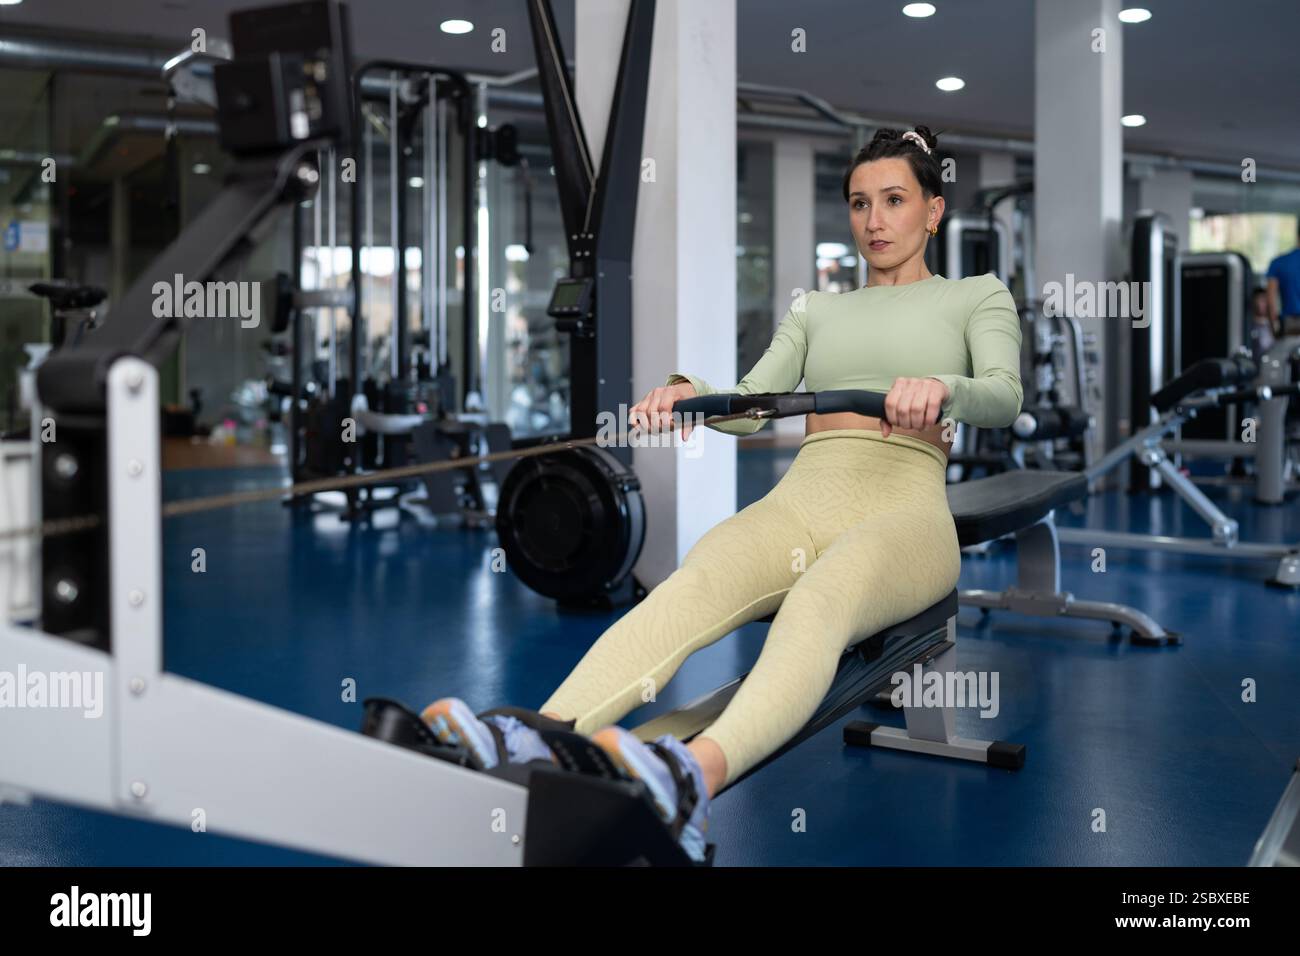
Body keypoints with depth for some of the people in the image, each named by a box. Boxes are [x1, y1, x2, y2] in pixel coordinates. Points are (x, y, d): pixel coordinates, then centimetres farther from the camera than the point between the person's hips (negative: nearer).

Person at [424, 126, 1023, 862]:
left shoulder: (979, 295, 18)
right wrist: (691, 392, -10)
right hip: (803, 497, 3)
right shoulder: (817, 309, 28)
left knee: (819, 602, -40)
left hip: (903, 506, -3)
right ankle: (530, 744, -55)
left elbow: (1004, 394, -3)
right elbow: (751, 406, 14)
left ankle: (694, 779, -66)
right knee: (688, 590, -31)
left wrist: (941, 388, -27)